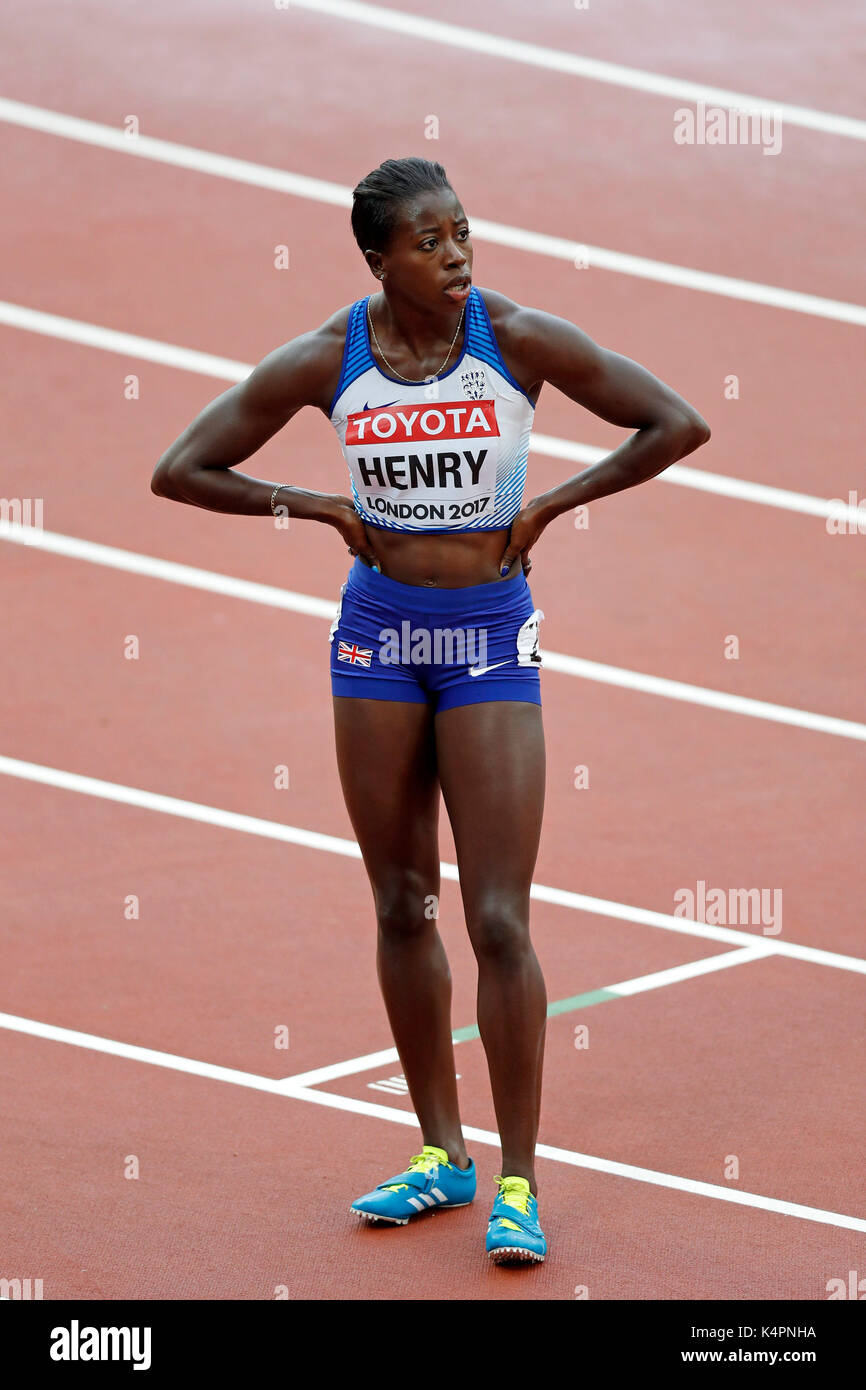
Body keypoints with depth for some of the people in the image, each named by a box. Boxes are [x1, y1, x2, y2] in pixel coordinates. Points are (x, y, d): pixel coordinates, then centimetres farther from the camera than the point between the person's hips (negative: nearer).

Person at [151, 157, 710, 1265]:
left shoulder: (519, 340, -11)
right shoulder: (328, 361, -6)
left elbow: (678, 427, -7)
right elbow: (181, 473, 0)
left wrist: (550, 507, -7)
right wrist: (324, 512, -3)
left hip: (490, 635, -3)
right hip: (378, 632, 3)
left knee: (499, 920, -7)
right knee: (401, 909, 9)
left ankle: (519, 1182, 0)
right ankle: (441, 1154, 22)